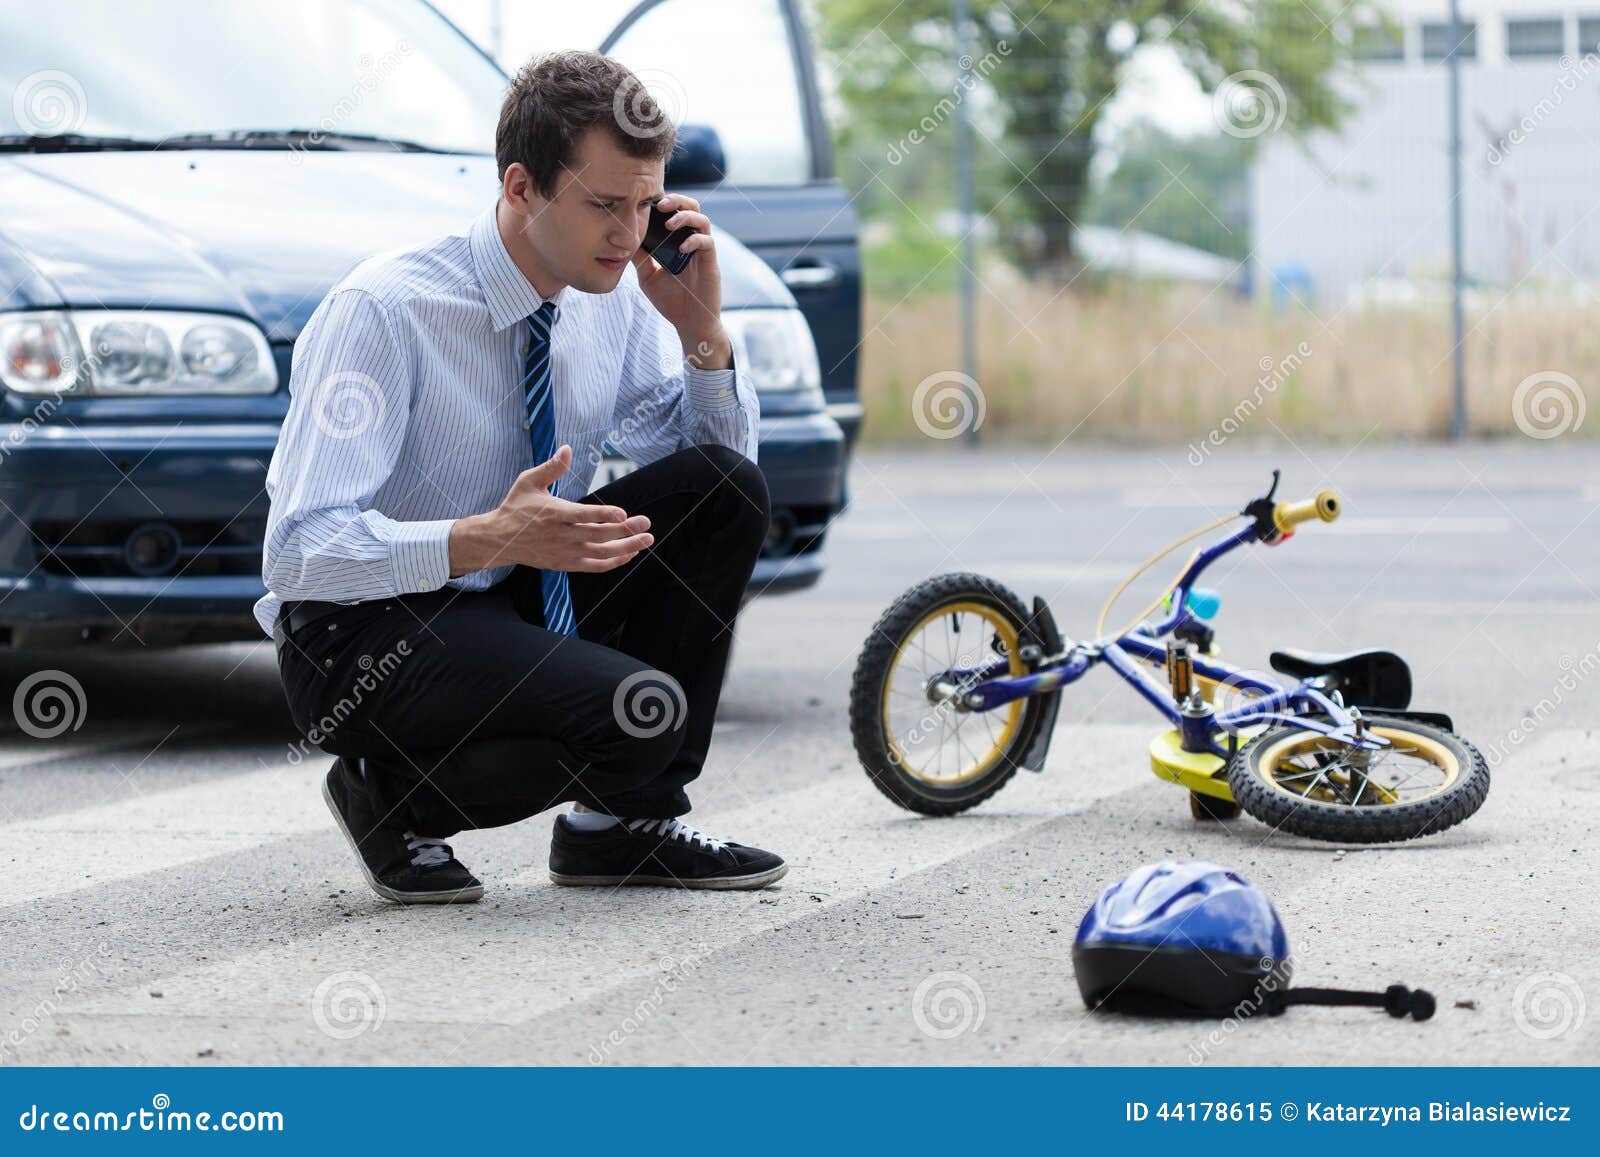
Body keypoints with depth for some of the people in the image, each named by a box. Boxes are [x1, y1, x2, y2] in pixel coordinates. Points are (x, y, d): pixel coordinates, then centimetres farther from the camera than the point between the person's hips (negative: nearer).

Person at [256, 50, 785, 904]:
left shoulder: (615, 296, -3)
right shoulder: (383, 310, -22)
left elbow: (717, 457, 8)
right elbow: (301, 552, -26)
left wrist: (700, 329, -12)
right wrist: (490, 539, -39)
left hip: (524, 601, 7)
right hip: (362, 637, -7)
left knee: (726, 489, -13)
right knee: (642, 710, -30)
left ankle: (623, 825, -2)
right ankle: (391, 794, -2)